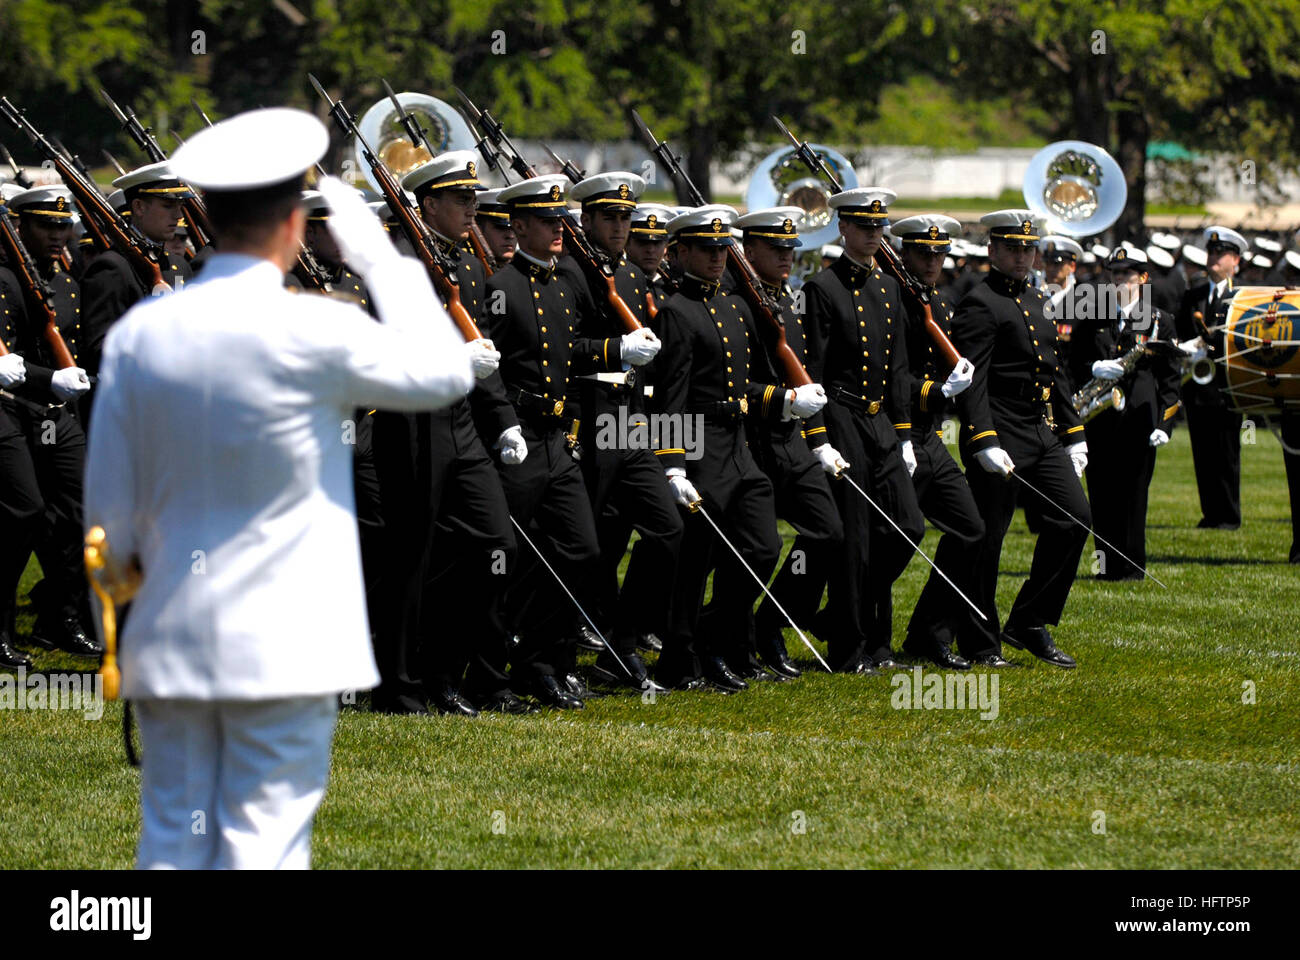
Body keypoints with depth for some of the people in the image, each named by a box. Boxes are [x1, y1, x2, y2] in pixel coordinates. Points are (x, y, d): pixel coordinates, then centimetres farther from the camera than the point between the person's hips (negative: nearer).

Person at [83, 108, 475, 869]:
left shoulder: (138, 334, 2)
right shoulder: (312, 334, -12)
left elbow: (109, 507, 8)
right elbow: (445, 372, 3)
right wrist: (377, 254, 8)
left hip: (169, 644, 4)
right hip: (283, 649, -4)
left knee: (172, 844, 8)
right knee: (263, 851, -2)